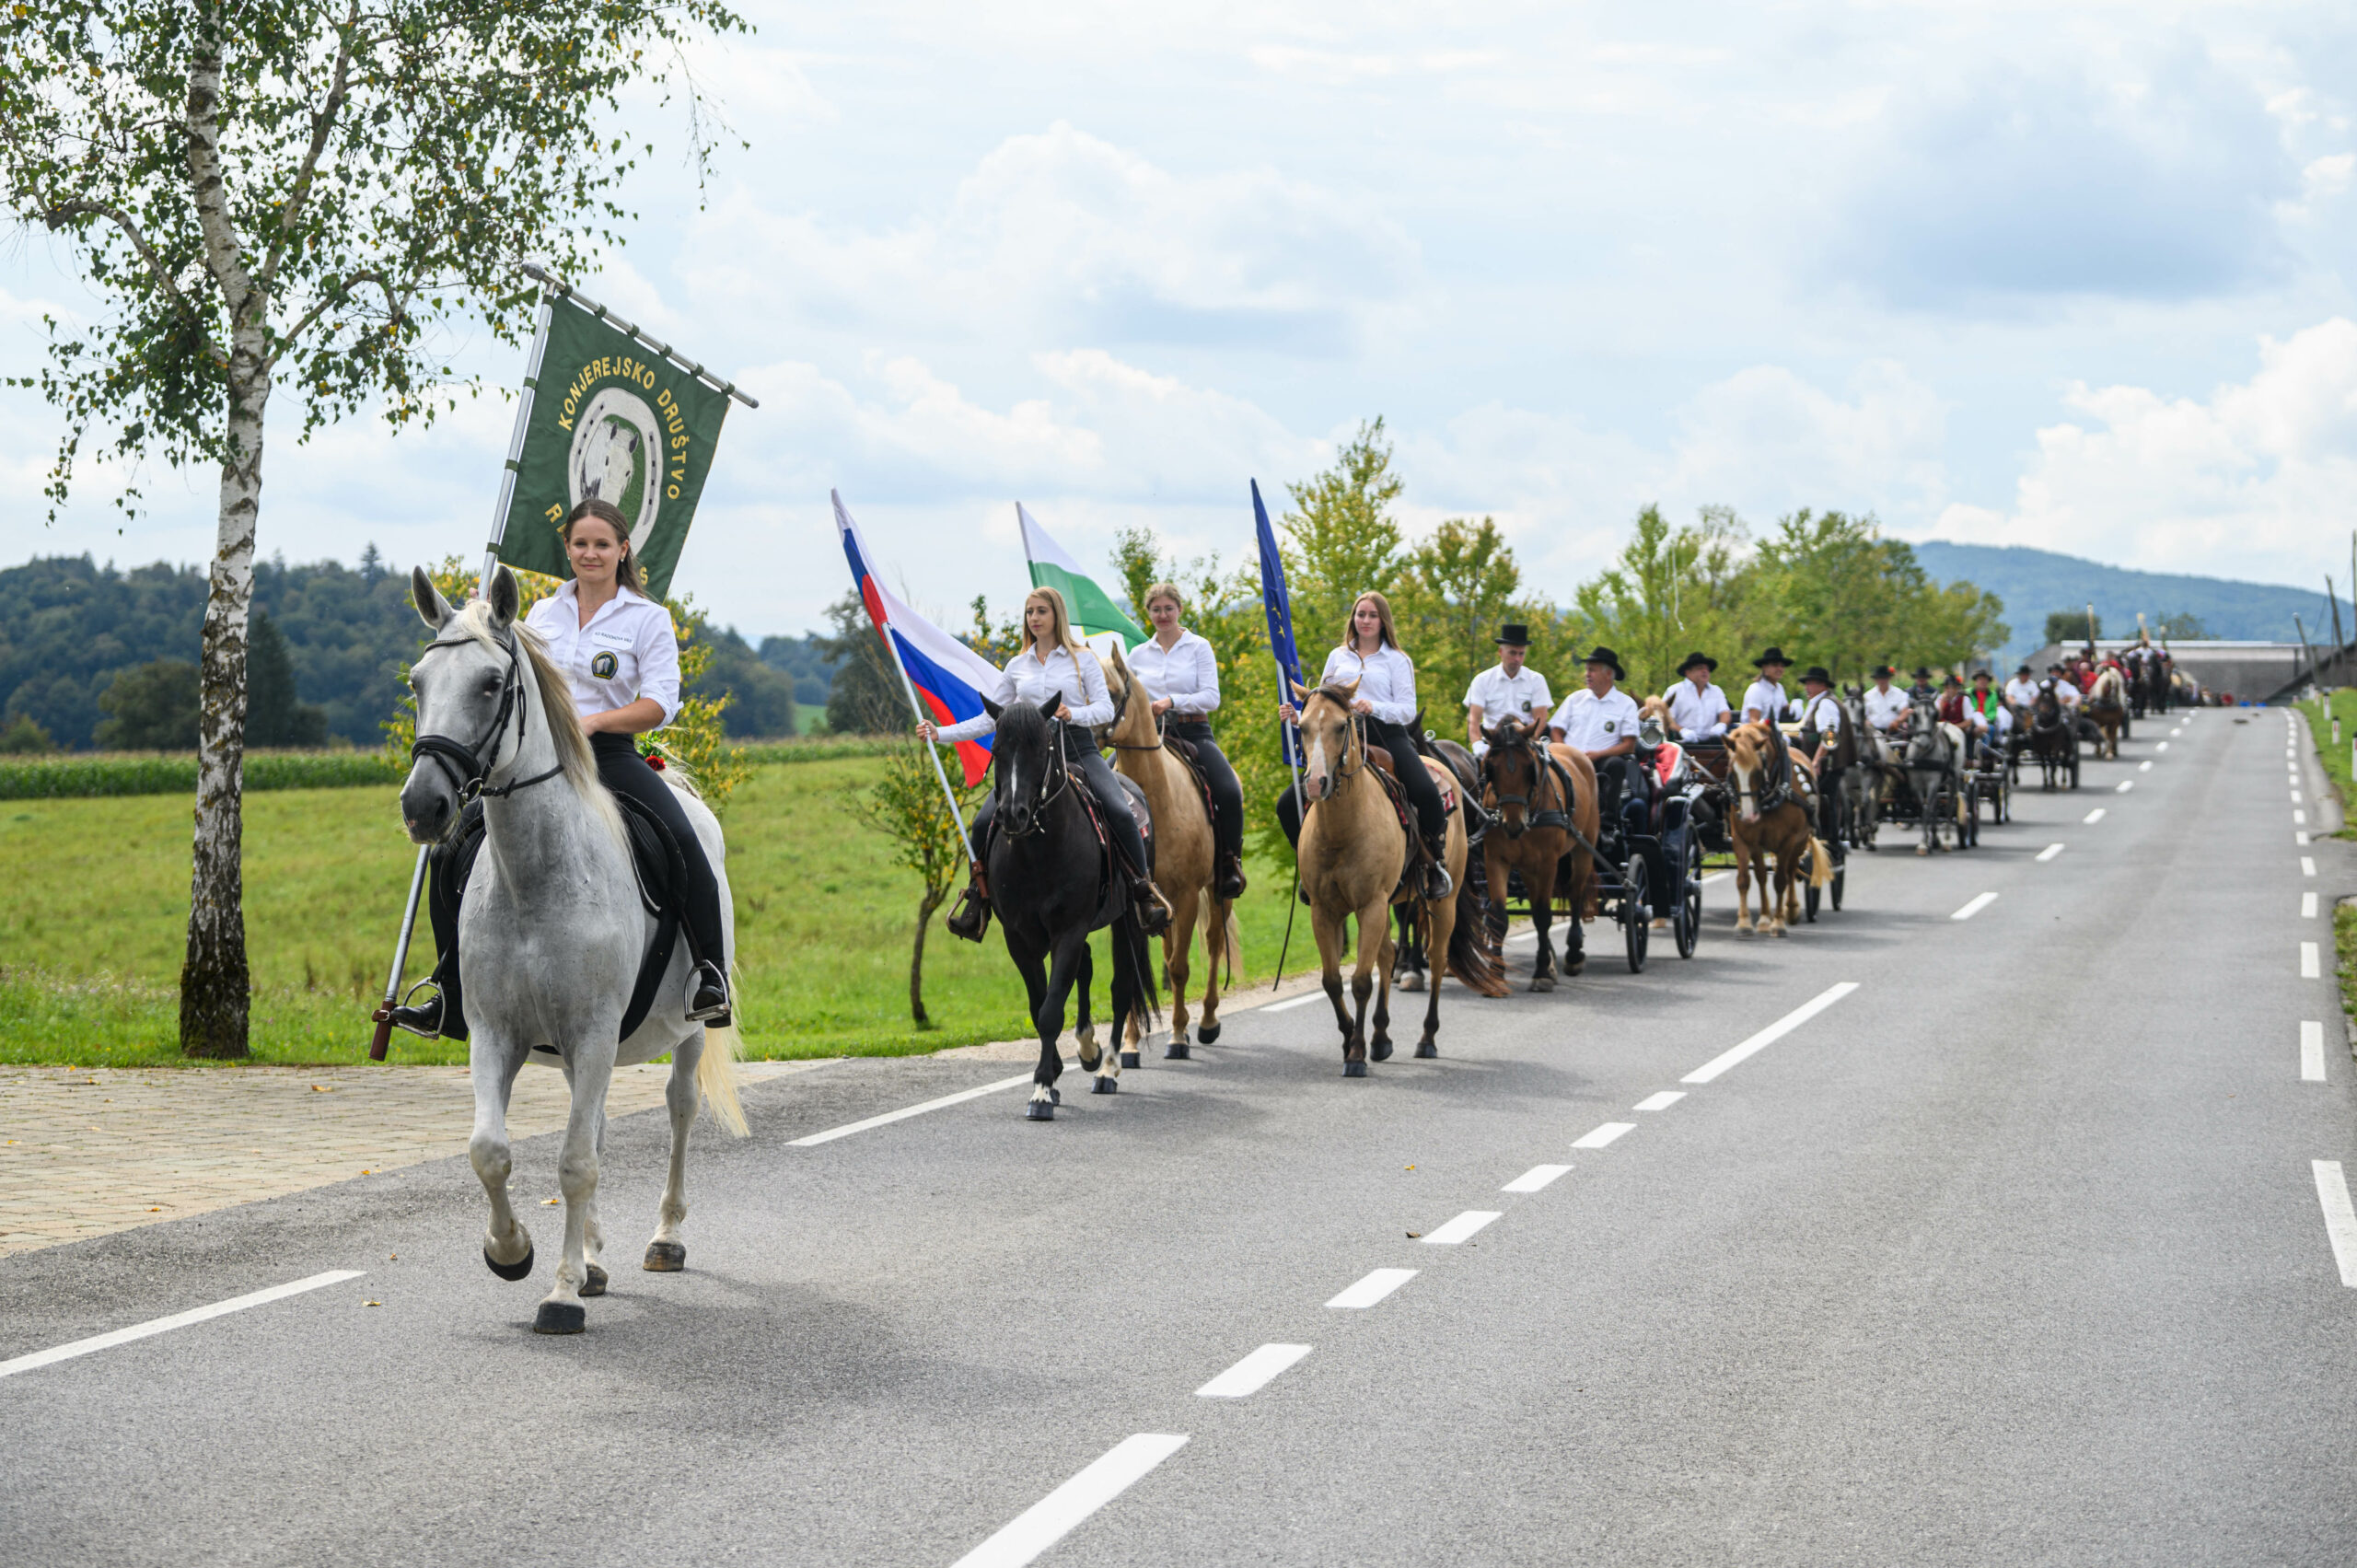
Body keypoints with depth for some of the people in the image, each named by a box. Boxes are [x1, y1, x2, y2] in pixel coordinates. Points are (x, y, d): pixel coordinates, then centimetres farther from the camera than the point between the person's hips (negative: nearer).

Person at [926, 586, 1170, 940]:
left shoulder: (1083, 660, 5)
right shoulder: (1017, 666, 14)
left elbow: (1106, 708, -3)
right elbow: (990, 718, 16)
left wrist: (1073, 713, -24)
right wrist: (940, 733, 8)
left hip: (1077, 748, -3)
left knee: (1120, 813, -27)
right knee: (983, 822, -15)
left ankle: (1144, 891, -15)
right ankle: (980, 894, 4)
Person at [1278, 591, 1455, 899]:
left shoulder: (1397, 660, 8)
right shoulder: (1338, 657, 17)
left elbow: (1408, 711, -1)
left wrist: (1374, 708, -20)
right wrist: (1297, 716, 0)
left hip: (1387, 737, -3)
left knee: (1427, 793, -31)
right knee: (1287, 805, -8)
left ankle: (1436, 864, -11)